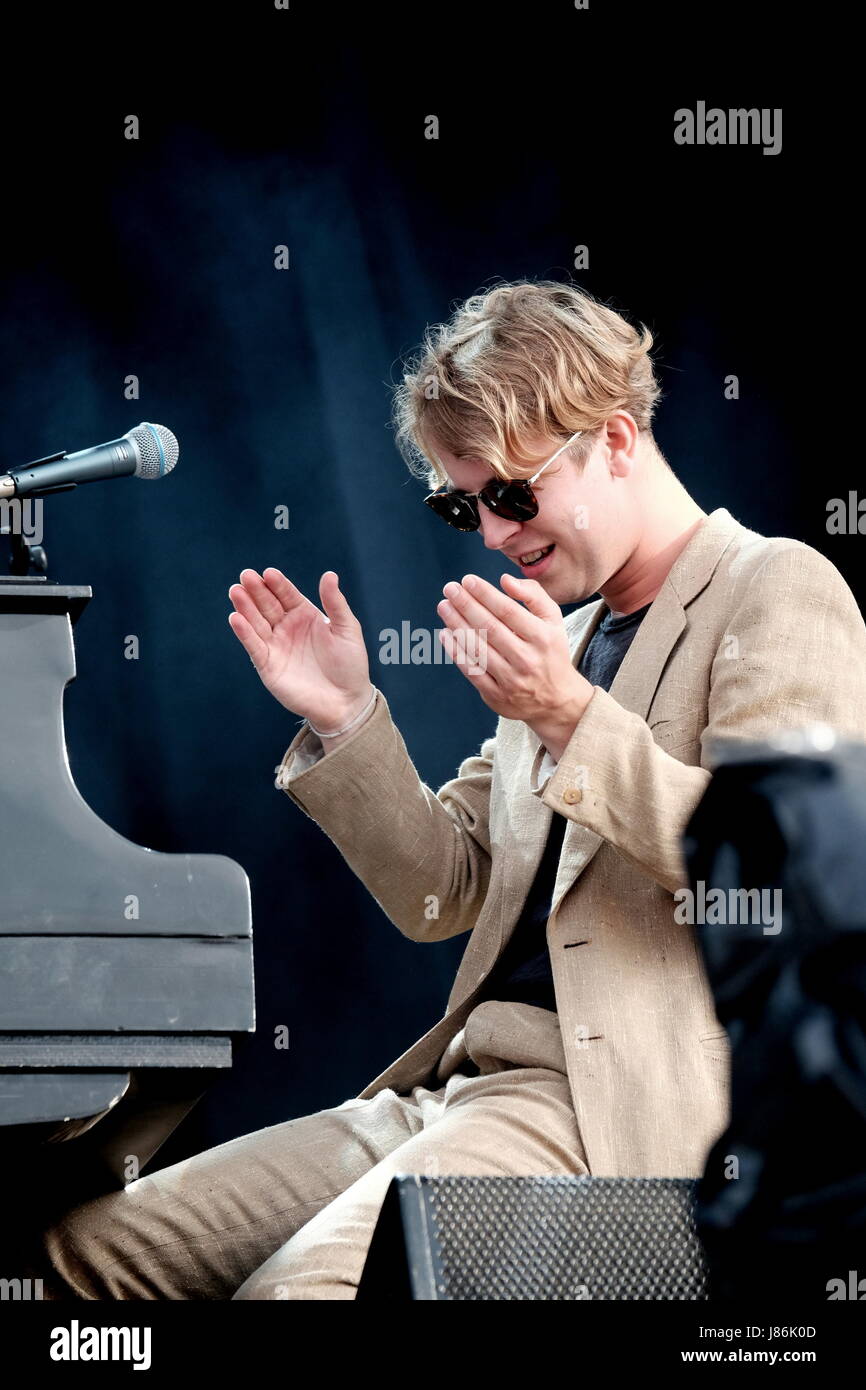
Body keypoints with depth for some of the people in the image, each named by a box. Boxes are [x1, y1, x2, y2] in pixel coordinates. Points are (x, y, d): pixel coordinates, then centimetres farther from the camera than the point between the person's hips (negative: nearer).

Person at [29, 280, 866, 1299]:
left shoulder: (779, 591, -1)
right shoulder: (560, 642, 24)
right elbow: (439, 893, 24)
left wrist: (570, 719, -20)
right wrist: (343, 718, 11)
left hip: (632, 1105, -9)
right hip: (467, 1086, 9)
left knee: (295, 1285, -32)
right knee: (95, 1241, -1)